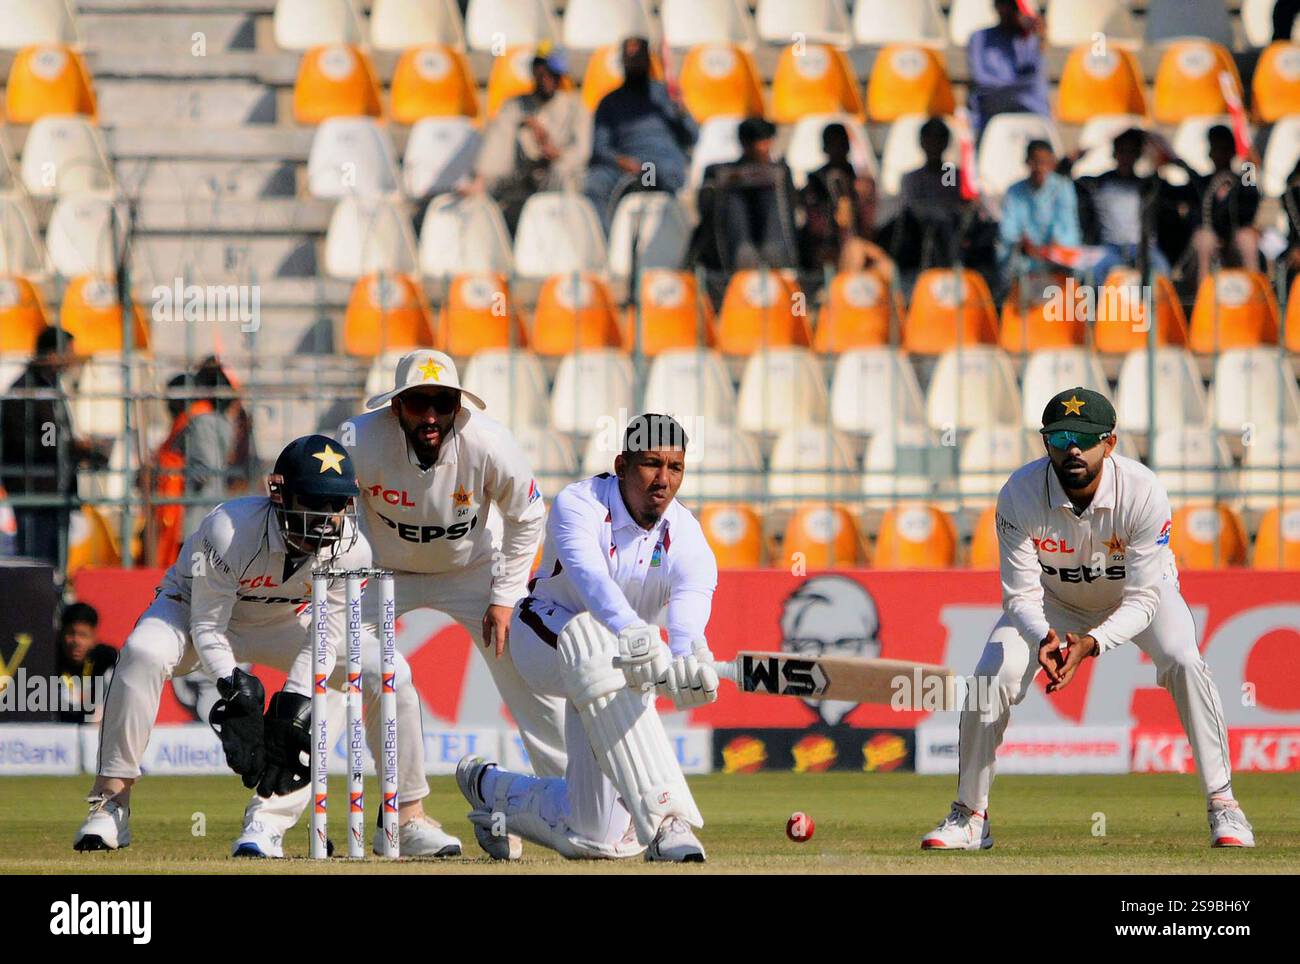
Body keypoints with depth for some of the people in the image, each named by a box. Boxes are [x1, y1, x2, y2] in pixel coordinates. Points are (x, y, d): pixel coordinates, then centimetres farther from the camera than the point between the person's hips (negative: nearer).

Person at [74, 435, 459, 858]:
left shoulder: (352, 551, -25)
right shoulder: (229, 531, -37)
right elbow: (207, 629, -27)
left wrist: (293, 706, -30)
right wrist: (234, 687, -41)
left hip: (286, 624, 3)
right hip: (200, 608, -3)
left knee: (390, 675, -14)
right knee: (143, 652, -37)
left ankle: (408, 818, -1)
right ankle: (111, 802, -30)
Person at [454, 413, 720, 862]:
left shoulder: (684, 533, -14)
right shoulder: (580, 505, -23)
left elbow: (693, 591, -36)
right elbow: (588, 573, -45)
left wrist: (689, 655, -60)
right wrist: (631, 631, -67)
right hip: (544, 634, -5)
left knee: (600, 838, -2)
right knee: (592, 640, -44)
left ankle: (493, 789, 31)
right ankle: (664, 819, -51)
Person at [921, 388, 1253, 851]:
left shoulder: (1143, 492, -33)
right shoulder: (1020, 495, -30)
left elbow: (1142, 601, -31)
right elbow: (1021, 594, -26)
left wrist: (1090, 644, -48)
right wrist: (1044, 638, -49)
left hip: (1135, 594, -1)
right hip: (1054, 603, 1)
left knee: (1185, 664, -28)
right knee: (991, 677, -19)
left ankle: (1222, 804, -17)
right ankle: (970, 817, -3)